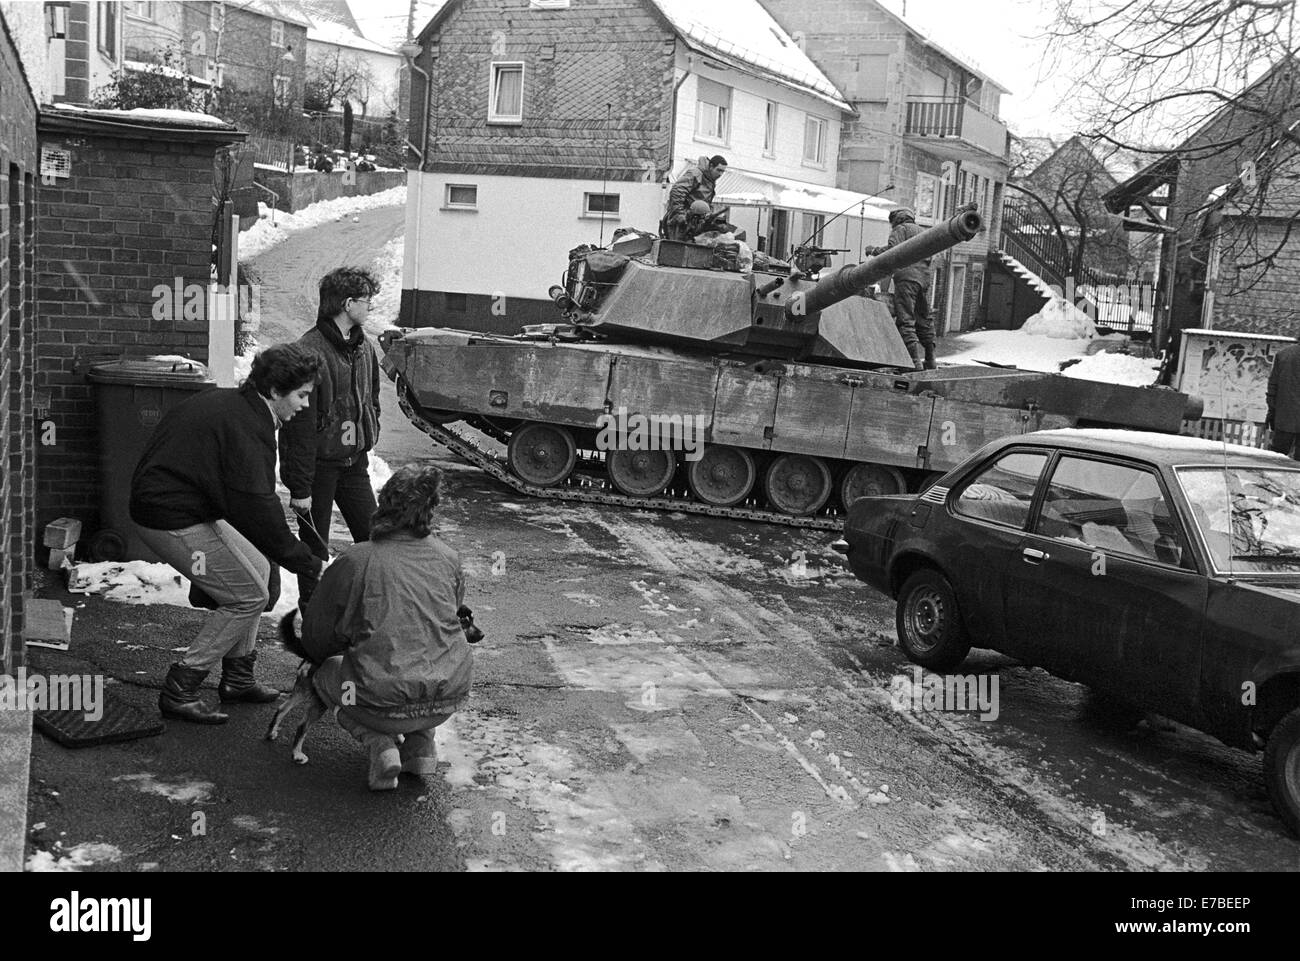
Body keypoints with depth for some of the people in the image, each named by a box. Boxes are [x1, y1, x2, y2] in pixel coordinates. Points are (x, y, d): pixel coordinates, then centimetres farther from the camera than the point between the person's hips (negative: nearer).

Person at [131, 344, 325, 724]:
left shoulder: (226, 402, 10)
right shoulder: (245, 428, -22)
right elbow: (257, 509, -25)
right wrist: (308, 563, -20)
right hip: (171, 520, -11)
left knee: (256, 569, 16)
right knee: (248, 595, -7)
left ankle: (237, 677, 23)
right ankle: (178, 692, -1)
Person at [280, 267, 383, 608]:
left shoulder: (364, 347, 7)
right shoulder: (310, 352, -18)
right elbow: (300, 424, -19)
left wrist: (367, 441, 11)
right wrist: (300, 487, -19)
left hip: (354, 461, 7)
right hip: (318, 462, -7)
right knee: (315, 547, 4)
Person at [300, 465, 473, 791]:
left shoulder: (352, 562, -4)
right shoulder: (448, 558, 6)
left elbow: (317, 640, 6)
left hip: (385, 705, -3)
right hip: (448, 699, 4)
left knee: (326, 673, 26)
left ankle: (379, 743, 3)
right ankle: (421, 742, 18)